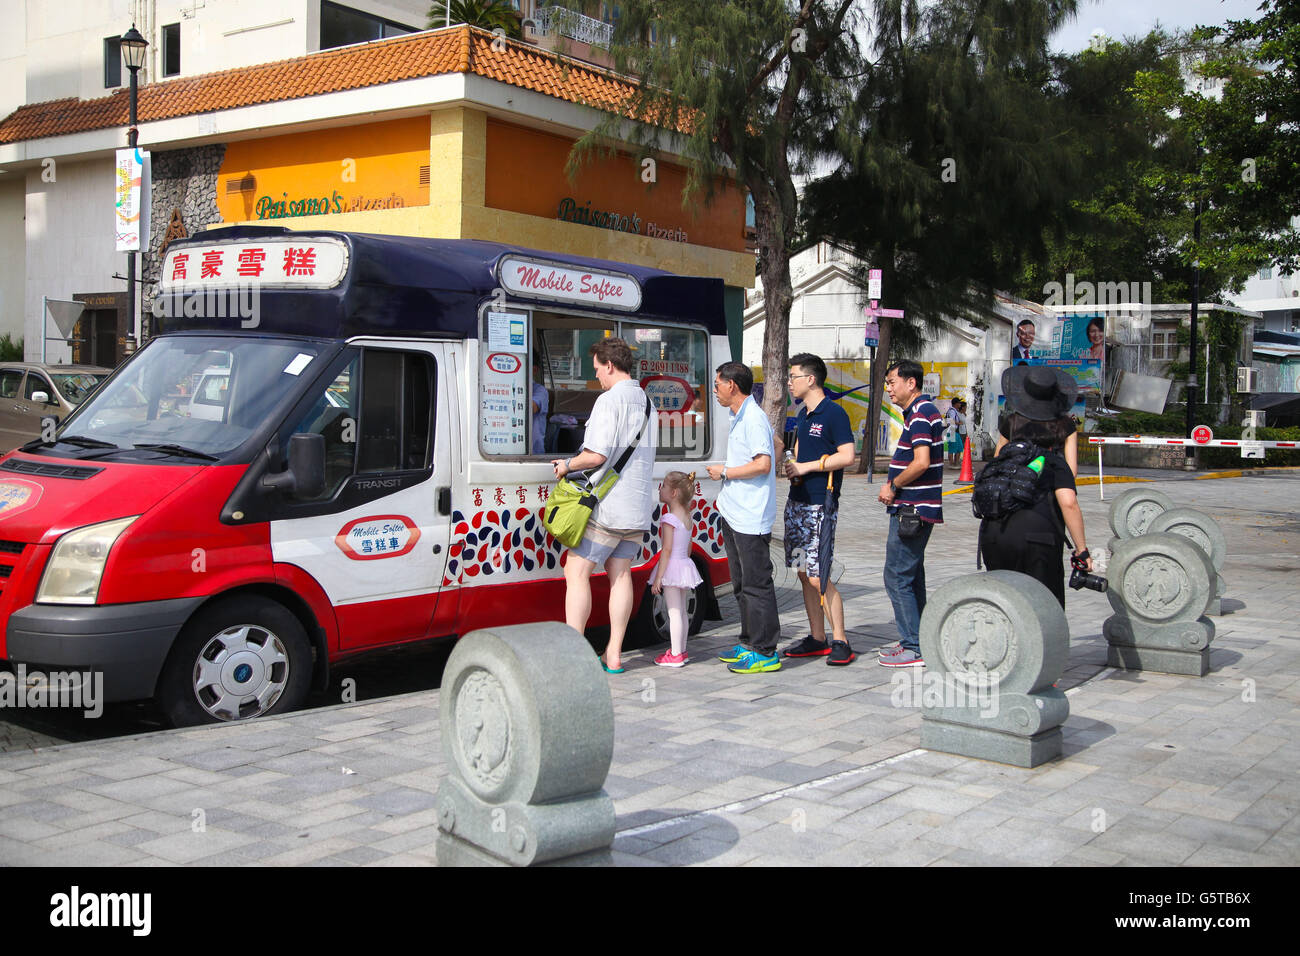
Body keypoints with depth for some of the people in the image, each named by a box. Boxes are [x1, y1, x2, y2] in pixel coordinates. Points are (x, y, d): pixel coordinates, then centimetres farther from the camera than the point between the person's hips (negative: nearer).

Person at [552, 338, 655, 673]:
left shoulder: (609, 400, -13)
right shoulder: (645, 402, 14)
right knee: (620, 573, 12)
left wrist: (567, 465, -3)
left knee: (576, 572, -3)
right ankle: (614, 655, 13)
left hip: (608, 506, -8)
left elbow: (597, 455, -21)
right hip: (639, 505, 8)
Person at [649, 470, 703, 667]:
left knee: (674, 612, -4)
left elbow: (667, 550, -19)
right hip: (685, 563, 9)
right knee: (681, 611, 16)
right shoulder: (687, 516, 9)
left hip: (672, 565, -9)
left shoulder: (669, 518, -17)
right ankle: (681, 650, 24)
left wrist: (658, 578, -17)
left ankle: (675, 655, -1)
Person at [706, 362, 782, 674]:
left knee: (756, 585, -6)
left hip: (751, 518, -11)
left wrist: (725, 473, -12)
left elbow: (763, 464, -23)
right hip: (734, 514, 11)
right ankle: (749, 643, 25)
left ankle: (765, 653, -2)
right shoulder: (737, 418, 17)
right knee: (742, 584, 16)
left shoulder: (753, 419, -16)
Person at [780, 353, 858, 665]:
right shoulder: (803, 415, 16)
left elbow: (847, 456, -17)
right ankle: (817, 639, 18)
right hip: (797, 502, 9)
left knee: (818, 578, -10)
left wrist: (806, 467, -14)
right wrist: (791, 465, 6)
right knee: (804, 574, 10)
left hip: (820, 505, -9)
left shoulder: (834, 413, -10)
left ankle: (840, 641, -1)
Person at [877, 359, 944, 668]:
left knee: (897, 576, -7)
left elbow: (921, 462, -26)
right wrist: (895, 486, 13)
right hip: (917, 508, 11)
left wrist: (893, 486, -14)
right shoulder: (923, 411, 16)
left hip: (911, 511, -11)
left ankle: (913, 648, -4)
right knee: (912, 576, 16)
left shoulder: (920, 415, -16)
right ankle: (917, 642, 23)